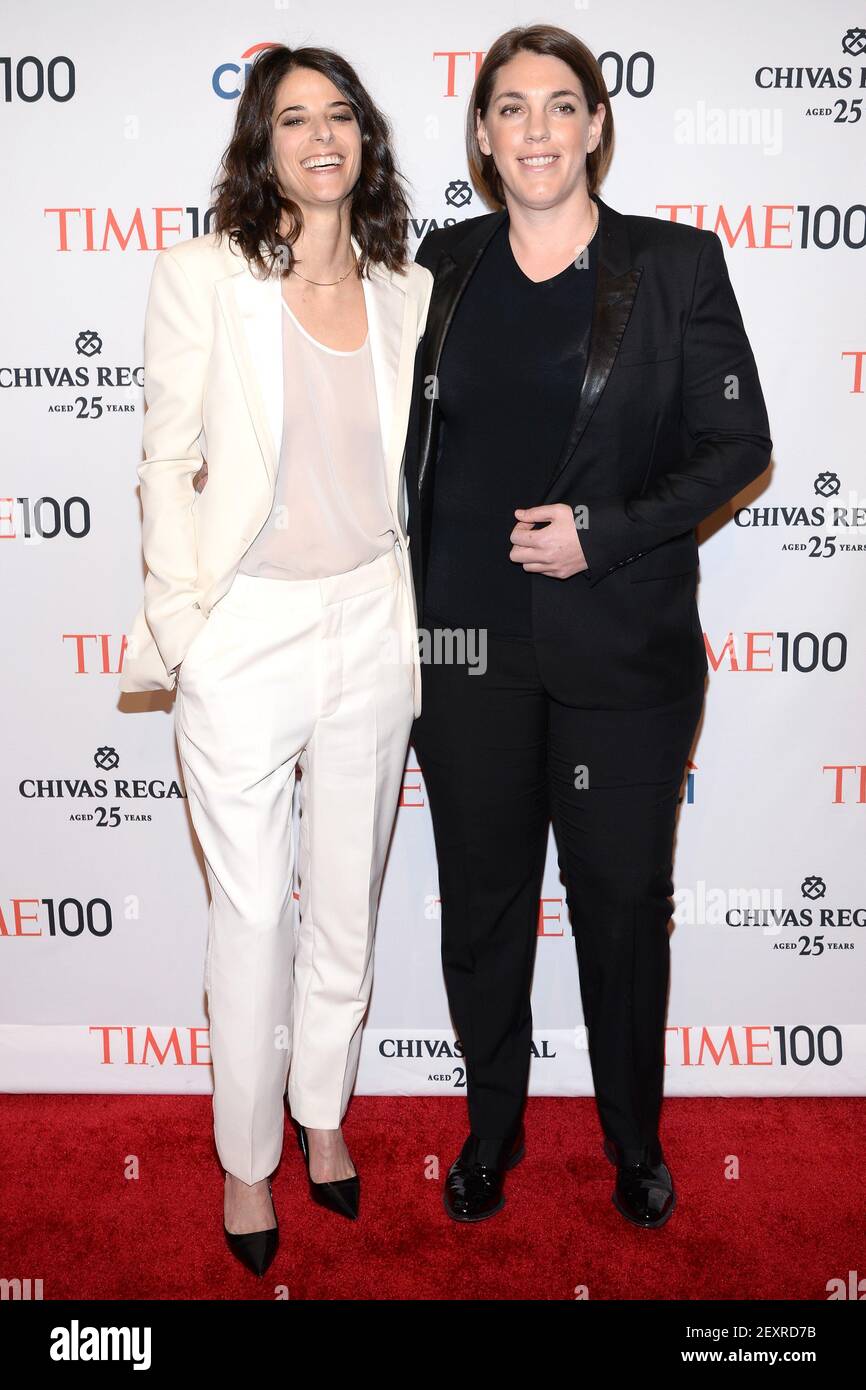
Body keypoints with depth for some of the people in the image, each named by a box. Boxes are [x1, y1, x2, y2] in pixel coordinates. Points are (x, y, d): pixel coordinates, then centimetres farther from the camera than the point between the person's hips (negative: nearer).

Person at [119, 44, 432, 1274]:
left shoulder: (409, 292, 7)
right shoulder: (204, 276, -3)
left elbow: (415, 466, 12)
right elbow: (169, 459, -3)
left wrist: (420, 616, 9)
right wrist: (179, 609, -8)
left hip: (371, 626, 4)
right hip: (246, 632, -3)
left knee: (347, 898, 15)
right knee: (253, 911, 6)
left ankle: (324, 1112, 38)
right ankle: (247, 1158, 29)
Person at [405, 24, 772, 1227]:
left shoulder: (676, 266, -2)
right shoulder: (440, 267, 6)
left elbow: (738, 444, -2)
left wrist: (606, 532, -15)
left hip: (621, 650, -2)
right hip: (466, 643, 2)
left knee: (623, 902, 11)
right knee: (482, 899, 13)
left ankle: (635, 1139, 35)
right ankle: (492, 1126, 36)